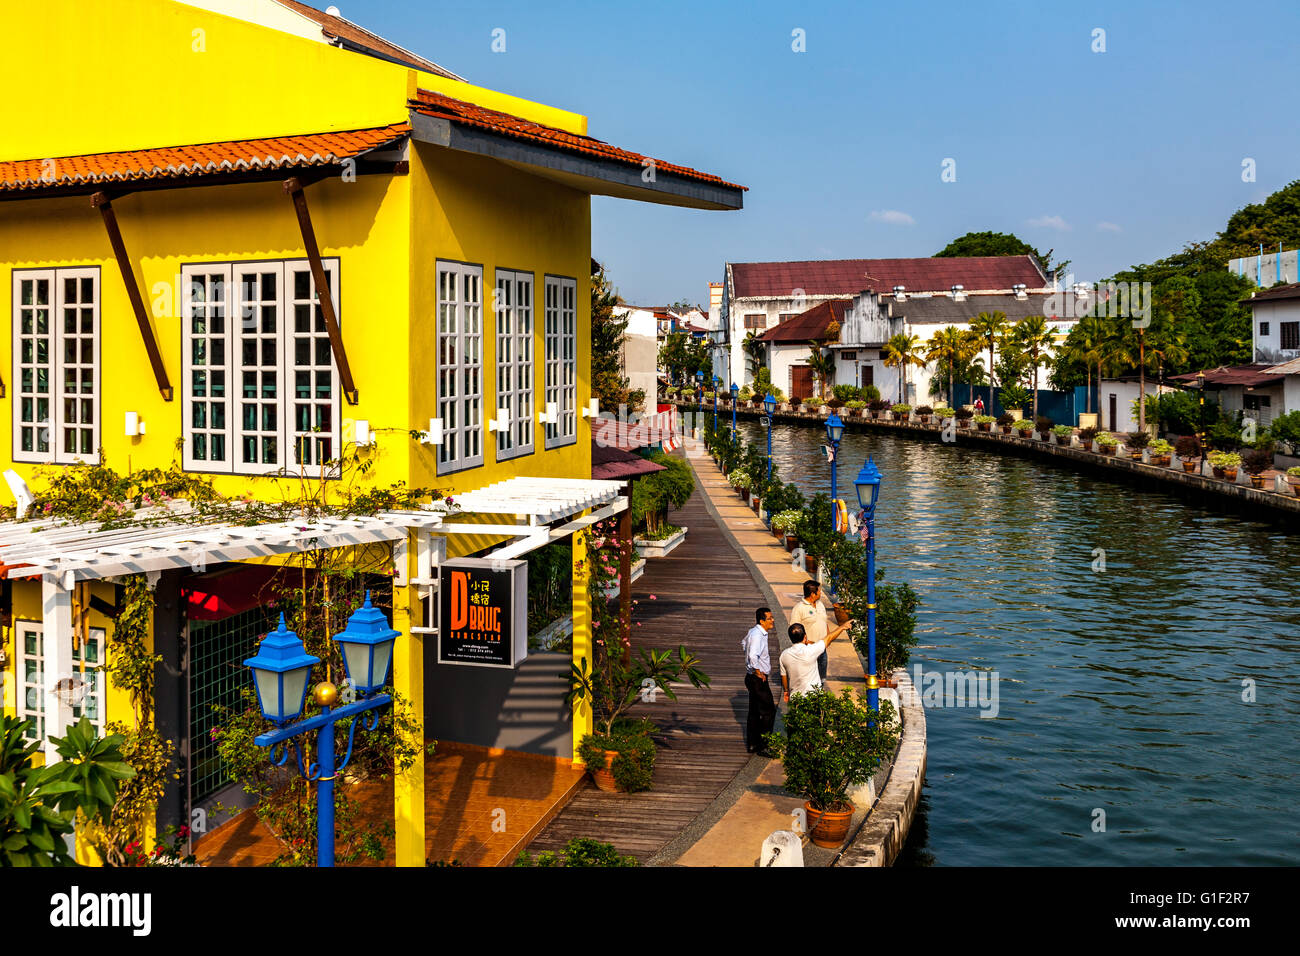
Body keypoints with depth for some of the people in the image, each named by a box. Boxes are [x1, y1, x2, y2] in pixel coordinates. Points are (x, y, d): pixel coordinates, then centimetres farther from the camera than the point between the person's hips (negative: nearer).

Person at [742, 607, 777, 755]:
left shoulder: (753, 632, 9)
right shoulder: (757, 635, -23)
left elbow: (744, 643, 31)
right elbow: (753, 656, -39)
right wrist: (758, 672, -24)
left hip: (753, 678, 10)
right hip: (758, 680, -10)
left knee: (754, 712, 15)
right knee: (769, 712, -6)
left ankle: (752, 744, 23)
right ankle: (762, 746, -4)